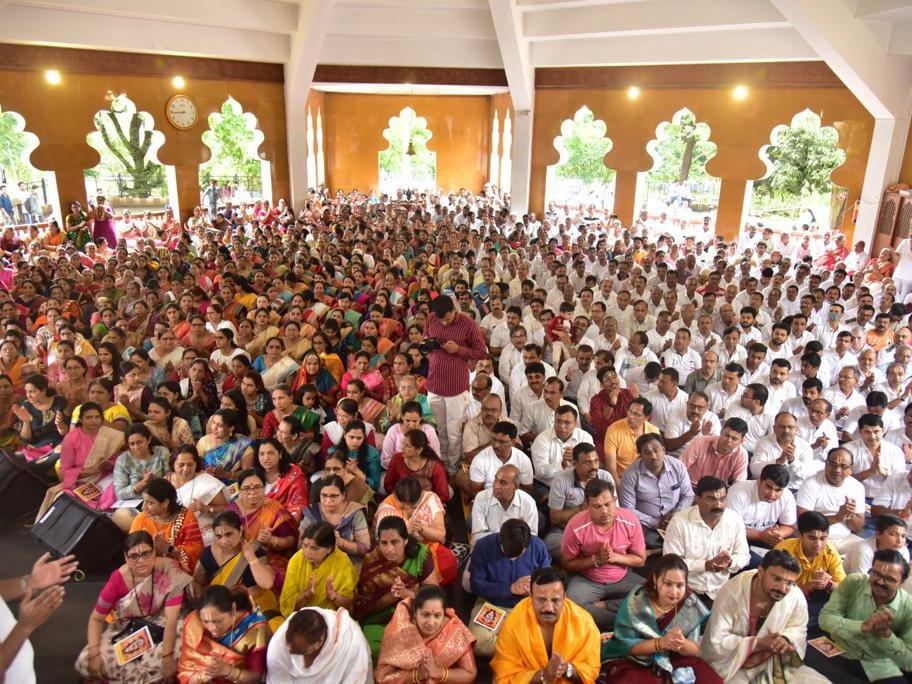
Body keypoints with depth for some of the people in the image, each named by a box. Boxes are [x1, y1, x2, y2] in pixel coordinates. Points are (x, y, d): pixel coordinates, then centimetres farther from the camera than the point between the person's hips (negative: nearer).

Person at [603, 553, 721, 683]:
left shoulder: (690, 604, -7)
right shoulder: (635, 601, -16)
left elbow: (696, 650, -3)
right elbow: (623, 645, -16)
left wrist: (682, 644, -26)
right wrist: (660, 643, -29)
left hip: (673, 660, 4)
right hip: (633, 661, -4)